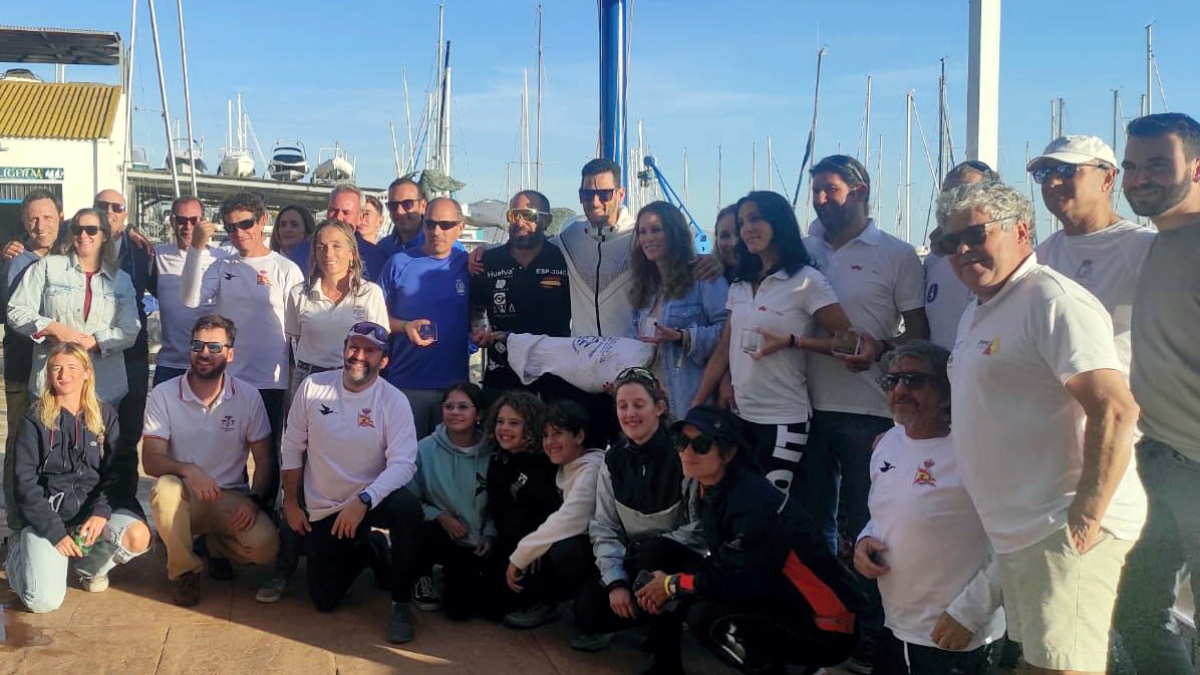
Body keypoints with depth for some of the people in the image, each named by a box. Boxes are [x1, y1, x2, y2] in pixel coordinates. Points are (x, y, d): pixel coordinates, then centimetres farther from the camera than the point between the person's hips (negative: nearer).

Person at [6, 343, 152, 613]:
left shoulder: (105, 414, 7)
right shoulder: (35, 418, 1)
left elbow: (120, 472, 1)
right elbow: (25, 481, -3)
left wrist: (102, 511, -18)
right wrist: (54, 531, -13)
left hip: (95, 506, 2)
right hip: (47, 511, -1)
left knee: (138, 536, -31)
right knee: (43, 601, -19)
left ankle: (91, 567, 5)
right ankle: (19, 553, 18)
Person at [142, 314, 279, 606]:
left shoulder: (248, 396, -2)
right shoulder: (163, 395, -5)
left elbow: (263, 460, 2)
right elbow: (150, 461, -11)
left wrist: (254, 501, -16)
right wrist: (188, 470, -31)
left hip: (231, 498, 1)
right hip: (184, 497, 0)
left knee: (264, 546, -26)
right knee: (166, 488, -36)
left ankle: (218, 545, 12)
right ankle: (185, 571, -10)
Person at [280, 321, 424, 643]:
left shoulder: (394, 401, -14)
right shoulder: (313, 387, -8)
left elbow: (403, 463, -22)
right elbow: (293, 447, 1)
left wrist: (363, 501, -35)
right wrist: (291, 502, 3)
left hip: (372, 499, -2)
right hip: (322, 509, 2)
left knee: (408, 507, -36)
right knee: (325, 601, 1)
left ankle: (401, 602, -14)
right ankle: (370, 550, 32)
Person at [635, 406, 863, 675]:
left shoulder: (754, 501, -24)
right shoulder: (715, 491, 4)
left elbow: (744, 580, -24)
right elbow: (720, 562, 9)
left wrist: (674, 584, -12)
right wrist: (663, 583, -6)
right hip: (781, 603, 9)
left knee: (706, 617, -24)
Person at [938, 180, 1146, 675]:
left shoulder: (1052, 300, -15)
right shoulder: (977, 313, 17)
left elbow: (1116, 411, -24)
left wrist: (1085, 519, -24)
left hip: (1062, 531, -10)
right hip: (1017, 534, 10)